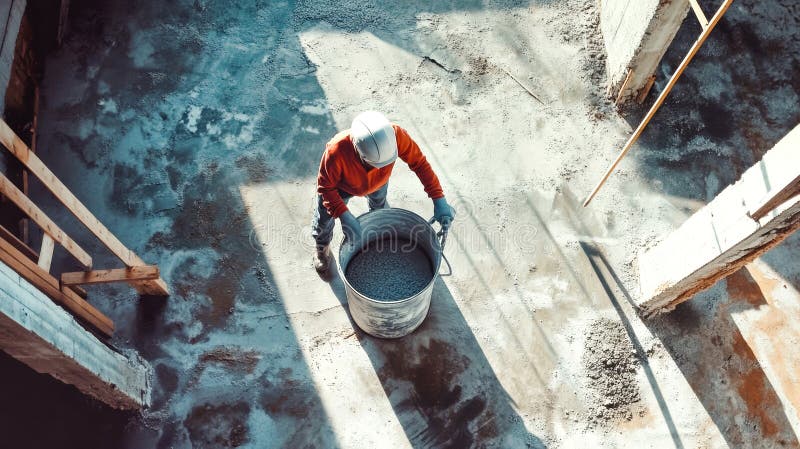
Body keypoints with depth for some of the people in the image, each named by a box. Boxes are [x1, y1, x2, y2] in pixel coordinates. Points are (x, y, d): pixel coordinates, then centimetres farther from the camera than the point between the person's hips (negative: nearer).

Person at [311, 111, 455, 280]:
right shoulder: (336, 152, -48)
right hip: (341, 187, -2)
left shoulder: (394, 135, -44)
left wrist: (439, 199, -34)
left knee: (380, 206, 31)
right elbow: (326, 187, -31)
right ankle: (322, 250, 57)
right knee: (324, 220, 22)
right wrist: (344, 217, -43)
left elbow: (419, 162, -29)